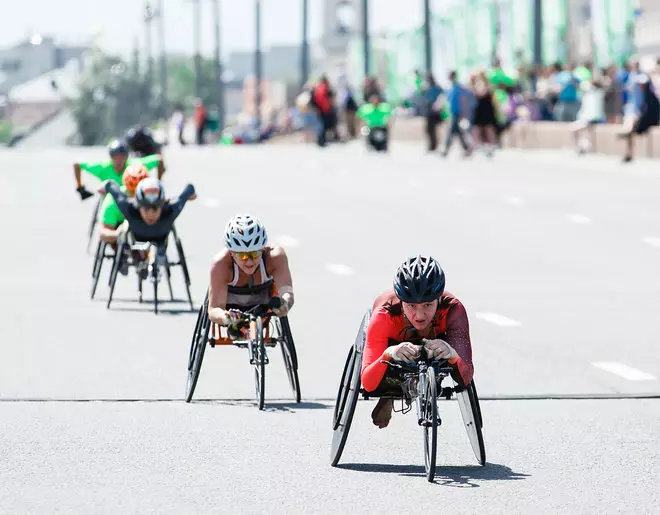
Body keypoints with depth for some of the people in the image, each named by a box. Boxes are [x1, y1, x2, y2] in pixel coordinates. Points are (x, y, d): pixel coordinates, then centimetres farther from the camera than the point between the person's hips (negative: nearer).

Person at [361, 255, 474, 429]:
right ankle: (387, 397, 11)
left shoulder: (452, 309, -40)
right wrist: (388, 354, -64)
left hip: (433, 339, 2)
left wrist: (452, 355, -65)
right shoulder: (384, 315, -42)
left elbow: (465, 379, -42)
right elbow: (367, 384, -44)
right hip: (393, 341, -1)